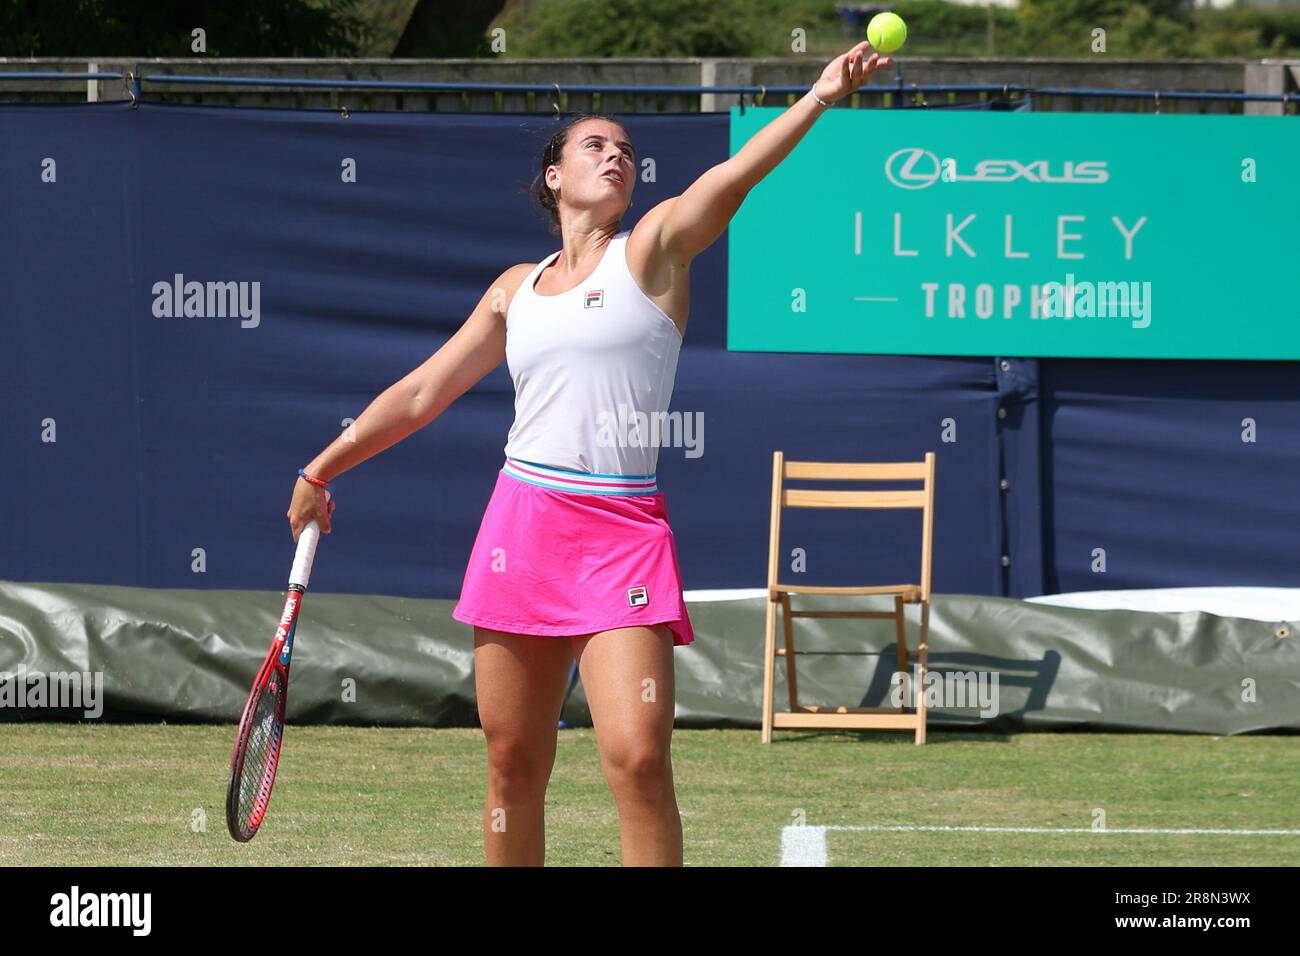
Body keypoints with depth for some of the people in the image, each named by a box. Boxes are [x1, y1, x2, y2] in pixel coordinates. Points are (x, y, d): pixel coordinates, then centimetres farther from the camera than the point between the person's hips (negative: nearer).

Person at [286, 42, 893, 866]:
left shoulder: (653, 249, 3)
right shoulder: (517, 289, 16)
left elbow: (731, 179, -14)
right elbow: (423, 394, 24)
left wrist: (818, 100, -31)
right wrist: (323, 469, 26)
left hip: (623, 534, -4)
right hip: (522, 522, 4)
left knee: (638, 757, -17)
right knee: (514, 767, 6)